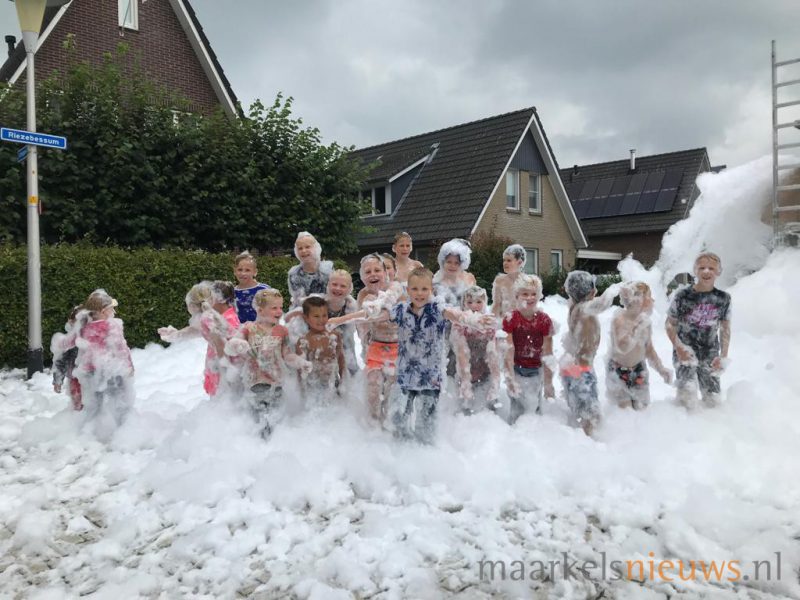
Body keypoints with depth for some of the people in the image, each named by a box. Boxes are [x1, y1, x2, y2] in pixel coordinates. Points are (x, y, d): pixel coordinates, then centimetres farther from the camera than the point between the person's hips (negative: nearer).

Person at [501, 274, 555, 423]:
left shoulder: (544, 320, -6)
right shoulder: (510, 319, -10)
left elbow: (547, 354, -3)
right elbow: (508, 351, -11)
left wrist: (548, 382, 0)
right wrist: (510, 378, -13)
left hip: (536, 372, 1)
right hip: (516, 370, -1)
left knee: (534, 408, 9)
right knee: (517, 407, 1)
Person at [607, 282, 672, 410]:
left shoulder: (645, 321, -4)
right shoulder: (620, 319, -24)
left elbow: (649, 349, 8)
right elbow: (623, 348, -36)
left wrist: (661, 369, 0)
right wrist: (638, 328, -34)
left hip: (639, 370, 6)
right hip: (619, 371, -6)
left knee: (641, 406, 12)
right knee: (624, 407, 1)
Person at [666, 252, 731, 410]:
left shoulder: (723, 298, -2)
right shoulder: (682, 295, -11)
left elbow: (725, 329, 6)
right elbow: (670, 324, -3)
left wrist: (723, 356, 0)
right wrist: (679, 347, -15)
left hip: (710, 354, 3)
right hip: (685, 352, -3)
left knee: (713, 399, 3)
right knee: (688, 394, -21)